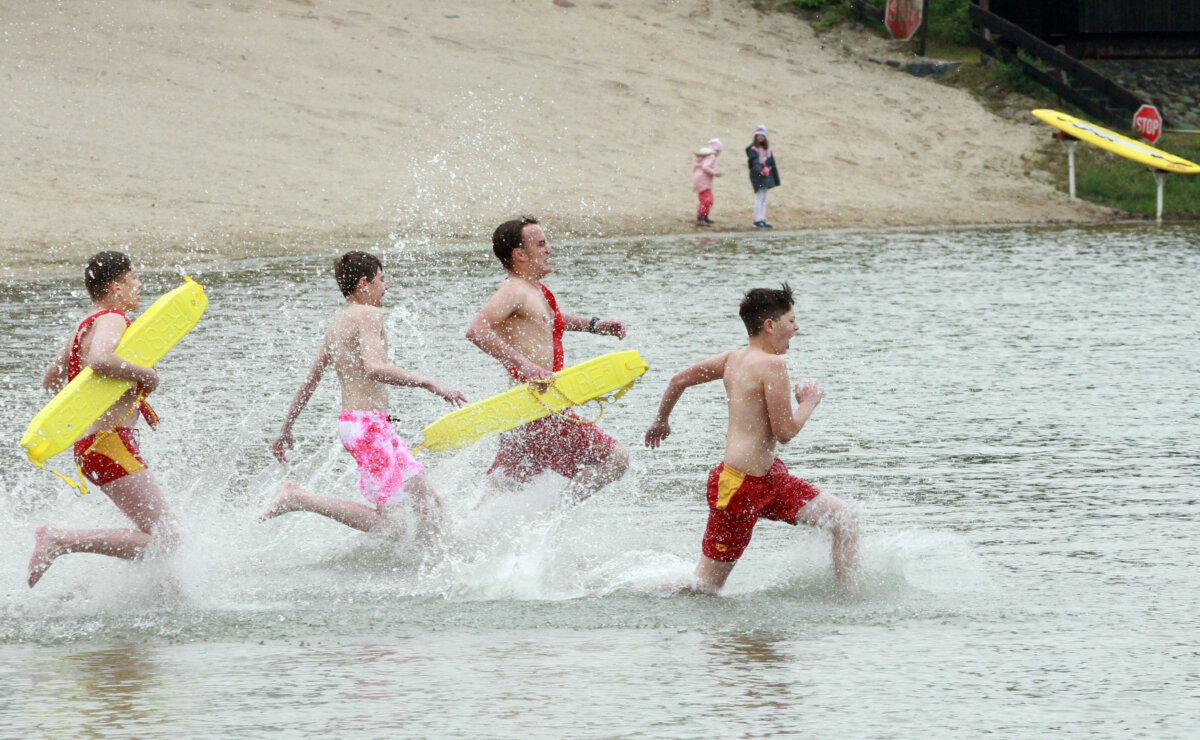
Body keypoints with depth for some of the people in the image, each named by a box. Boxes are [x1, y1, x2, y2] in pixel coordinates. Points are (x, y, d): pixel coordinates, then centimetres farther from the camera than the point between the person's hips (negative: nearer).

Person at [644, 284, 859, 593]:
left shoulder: (733, 359, 7)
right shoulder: (772, 364, -19)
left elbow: (678, 380, 15)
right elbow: (785, 432, -19)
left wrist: (661, 421, 31)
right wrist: (809, 402, 0)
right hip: (740, 486, -10)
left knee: (845, 520, 5)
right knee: (704, 587, -1)